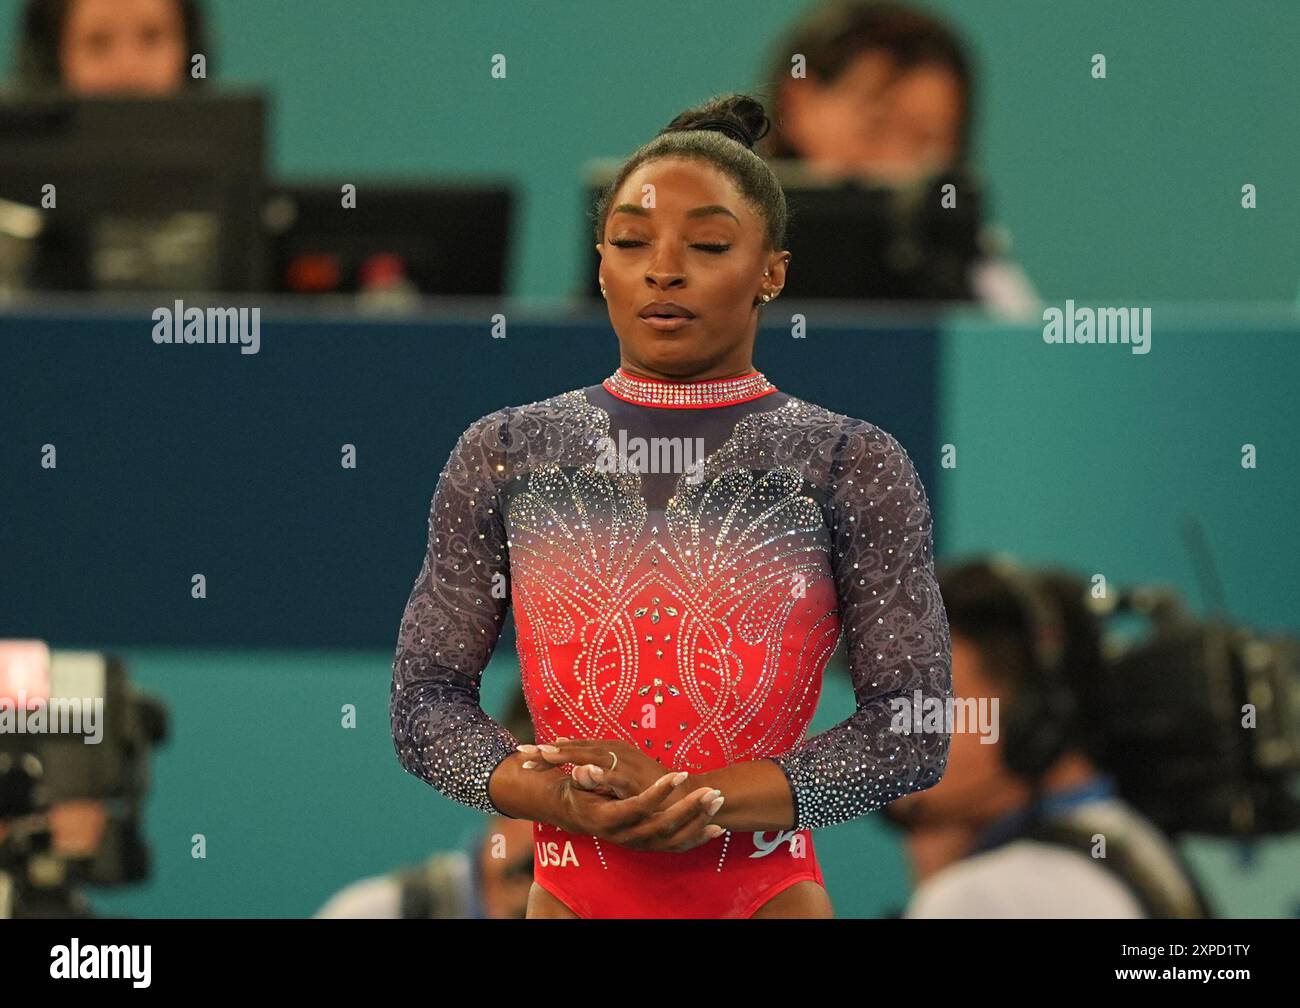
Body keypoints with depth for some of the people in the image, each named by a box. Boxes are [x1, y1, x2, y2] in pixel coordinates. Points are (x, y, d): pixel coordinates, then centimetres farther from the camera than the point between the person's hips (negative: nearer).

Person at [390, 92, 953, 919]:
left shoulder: (855, 467, -1)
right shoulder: (505, 455, 4)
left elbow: (913, 733, -5)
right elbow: (425, 699, 3)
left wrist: (693, 799, -16)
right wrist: (567, 802, -16)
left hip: (768, 894, -1)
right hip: (572, 892, 1)